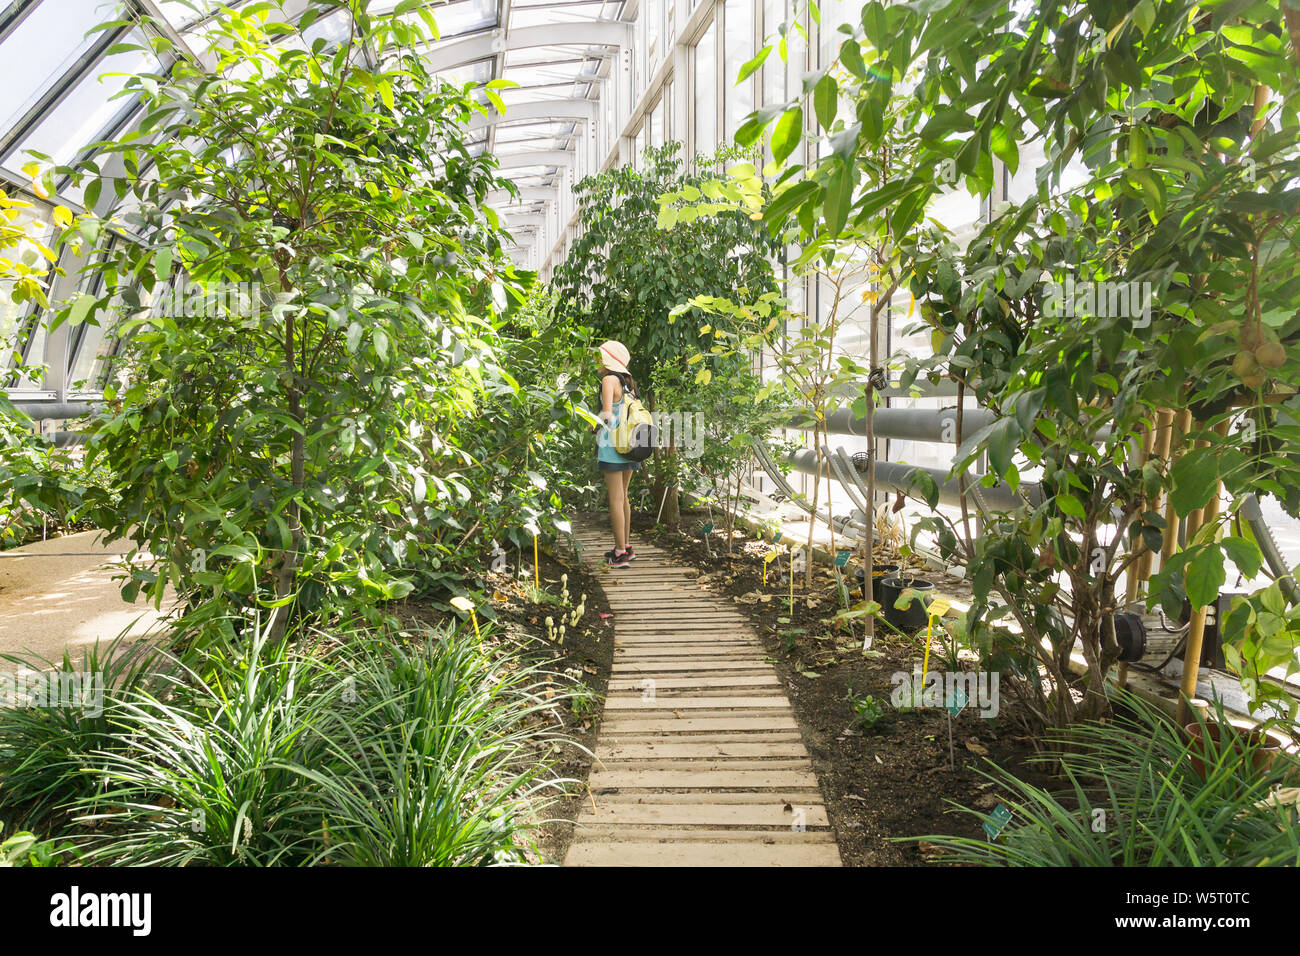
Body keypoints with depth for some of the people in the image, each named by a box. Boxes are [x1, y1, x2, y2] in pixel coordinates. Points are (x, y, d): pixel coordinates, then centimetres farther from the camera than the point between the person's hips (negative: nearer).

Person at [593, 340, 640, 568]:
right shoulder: (628, 382, 14)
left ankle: (620, 554, -2)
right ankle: (625, 546, 24)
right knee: (622, 497, 16)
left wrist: (593, 425, -2)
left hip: (612, 445, -8)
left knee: (615, 499, -5)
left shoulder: (609, 380, -10)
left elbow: (606, 414, -20)